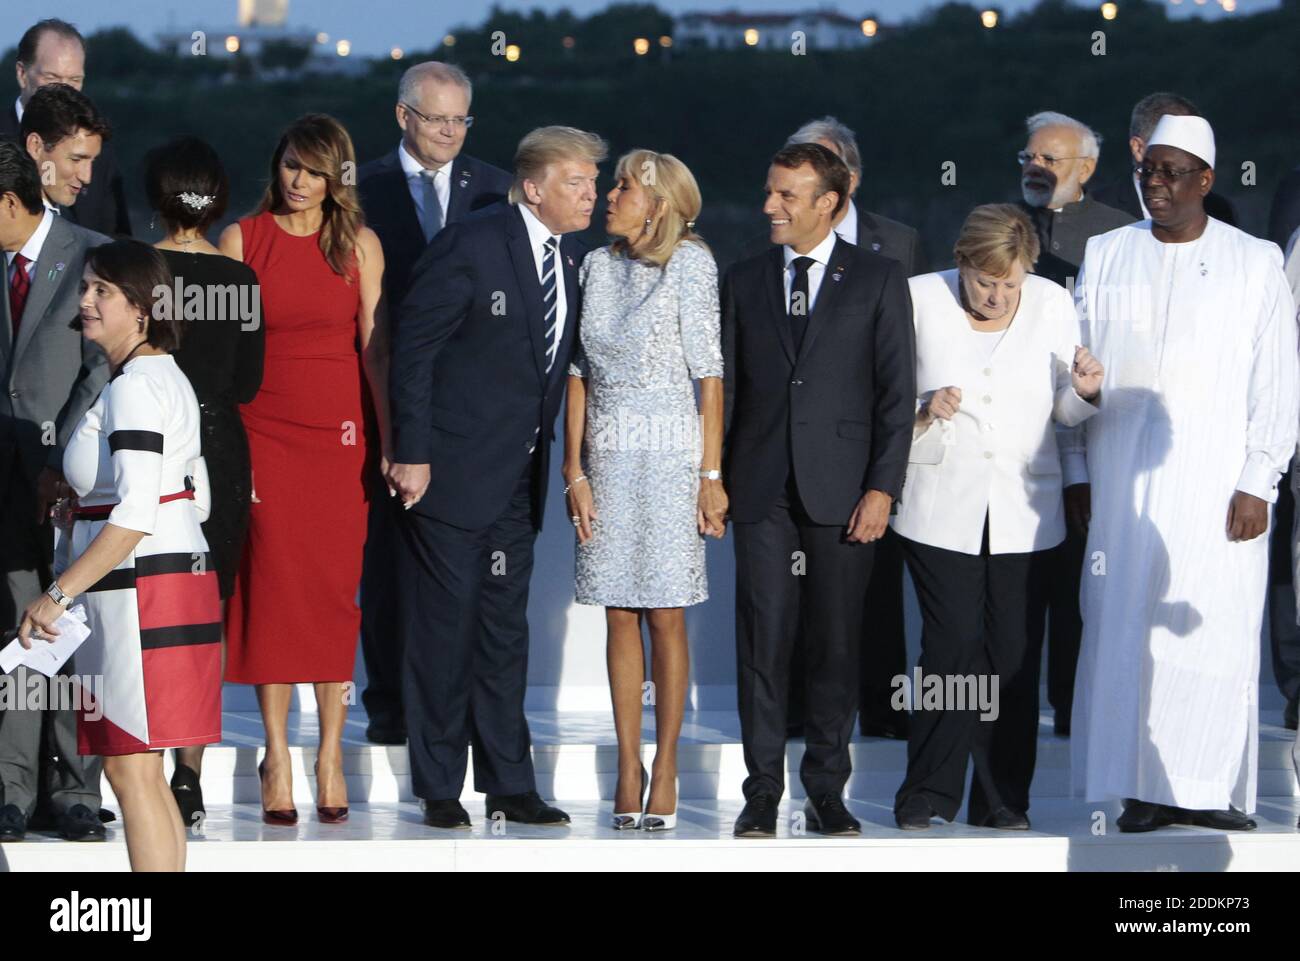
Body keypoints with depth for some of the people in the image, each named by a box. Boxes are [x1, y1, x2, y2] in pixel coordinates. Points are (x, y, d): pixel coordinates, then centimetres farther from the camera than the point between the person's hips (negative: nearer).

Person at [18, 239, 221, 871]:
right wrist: (87, 495, 24)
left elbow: (136, 514, -24)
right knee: (137, 769, 13)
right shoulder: (168, 377, 16)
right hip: (178, 578, 10)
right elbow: (196, 497, 22)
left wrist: (60, 592, -25)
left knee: (130, 769, -9)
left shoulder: (133, 387, -15)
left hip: (137, 590, -10)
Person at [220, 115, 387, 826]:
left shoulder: (358, 244, 6)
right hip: (264, 434, -1)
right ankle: (277, 758, 1)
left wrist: (390, 440, -1)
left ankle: (331, 755, 5)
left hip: (340, 434, 1)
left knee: (334, 591, 0)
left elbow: (373, 346, 4)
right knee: (271, 586, -4)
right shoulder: (242, 239, 3)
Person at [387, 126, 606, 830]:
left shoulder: (571, 259, 8)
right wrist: (411, 453, -16)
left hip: (519, 479, 7)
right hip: (451, 473, -7)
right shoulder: (469, 248, -13)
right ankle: (439, 790, 8)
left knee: (505, 632, 10)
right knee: (444, 629, 0)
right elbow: (411, 348, -13)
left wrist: (548, 454, 7)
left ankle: (509, 785, 15)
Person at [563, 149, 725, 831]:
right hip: (608, 458, 4)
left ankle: (665, 767, 5)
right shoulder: (598, 266, 9)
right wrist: (574, 472, 3)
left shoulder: (689, 263, -3)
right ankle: (628, 768, 8)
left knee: (665, 617, -2)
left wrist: (711, 475, -9)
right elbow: (580, 375, 9)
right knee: (620, 616, 3)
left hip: (670, 454, -4)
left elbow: (709, 373, -5)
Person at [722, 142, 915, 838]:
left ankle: (827, 792, 10)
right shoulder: (743, 283, 11)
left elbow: (897, 394, 1)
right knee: (763, 640, -2)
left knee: (835, 644, 2)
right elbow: (723, 387, 11)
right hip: (762, 490, 2)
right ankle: (762, 793, 3)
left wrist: (882, 488, -7)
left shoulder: (879, 282, 4)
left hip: (842, 491, -2)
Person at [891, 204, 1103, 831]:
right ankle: (929, 794, 4)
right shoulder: (921, 299, -2)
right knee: (953, 649, -8)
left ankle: (1004, 799, 9)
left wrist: (1084, 391, -11)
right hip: (942, 510, -2)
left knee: (1015, 657, 0)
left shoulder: (1052, 304, 4)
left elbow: (1065, 412, 10)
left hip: (1024, 514, 2)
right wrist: (924, 410, -15)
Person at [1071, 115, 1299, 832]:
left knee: (1212, 630, -5)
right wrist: (1076, 475, 5)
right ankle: (1143, 791, 3)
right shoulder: (1106, 256, 10)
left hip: (1214, 481, -2)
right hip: (1120, 481, 2)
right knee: (1124, 630, -1)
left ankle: (1215, 792, 1)